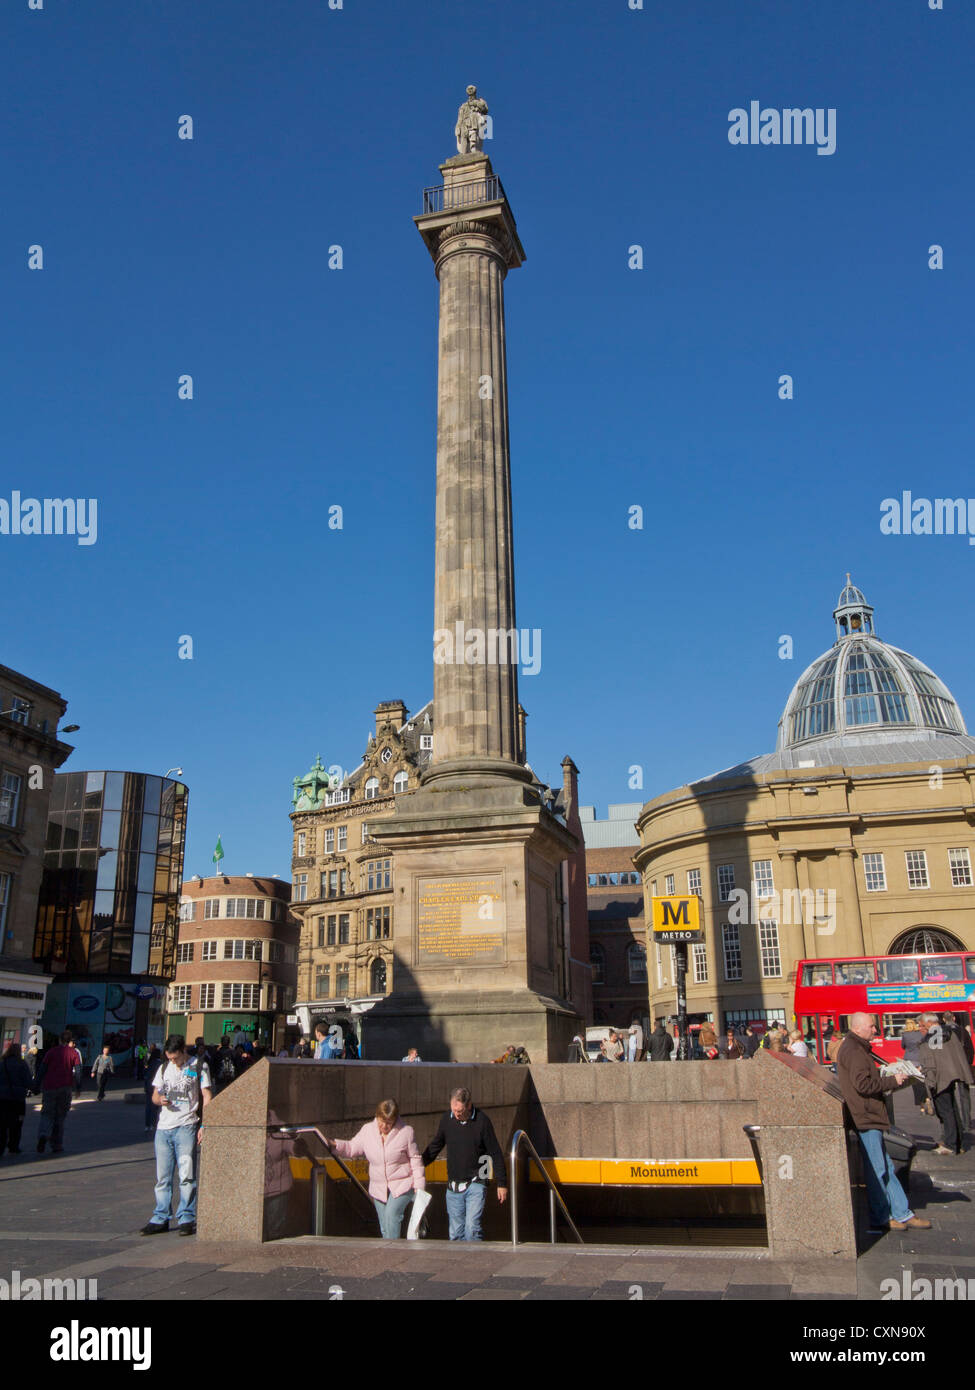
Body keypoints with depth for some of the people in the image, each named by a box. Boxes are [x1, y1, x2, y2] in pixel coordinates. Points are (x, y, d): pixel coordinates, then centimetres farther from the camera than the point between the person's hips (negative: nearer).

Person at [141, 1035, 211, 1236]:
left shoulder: (199, 1067, 1)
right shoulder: (164, 1069, 15)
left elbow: (207, 1097, -1)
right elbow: (154, 1095, 19)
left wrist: (204, 1124, -9)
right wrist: (160, 1099, -5)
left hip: (186, 1127, -4)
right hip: (163, 1128, 5)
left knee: (187, 1175, -5)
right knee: (162, 1177, 7)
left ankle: (186, 1219, 2)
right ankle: (160, 1219, 15)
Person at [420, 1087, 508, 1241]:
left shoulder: (482, 1121, -10)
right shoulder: (446, 1119, -1)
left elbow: (496, 1153, -3)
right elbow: (434, 1146, 15)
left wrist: (502, 1183, -2)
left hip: (475, 1184, -4)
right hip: (453, 1186, 4)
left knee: (472, 1227, -14)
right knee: (455, 1232, 6)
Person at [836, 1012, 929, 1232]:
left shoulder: (858, 1048, 19)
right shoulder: (853, 1051, -16)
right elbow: (863, 1084, -23)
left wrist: (890, 1078, 12)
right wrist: (893, 1081, -14)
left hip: (870, 1117, 11)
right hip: (865, 1118, -11)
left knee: (885, 1168, 14)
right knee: (876, 1170, -2)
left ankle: (902, 1213, 21)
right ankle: (881, 1218, 7)